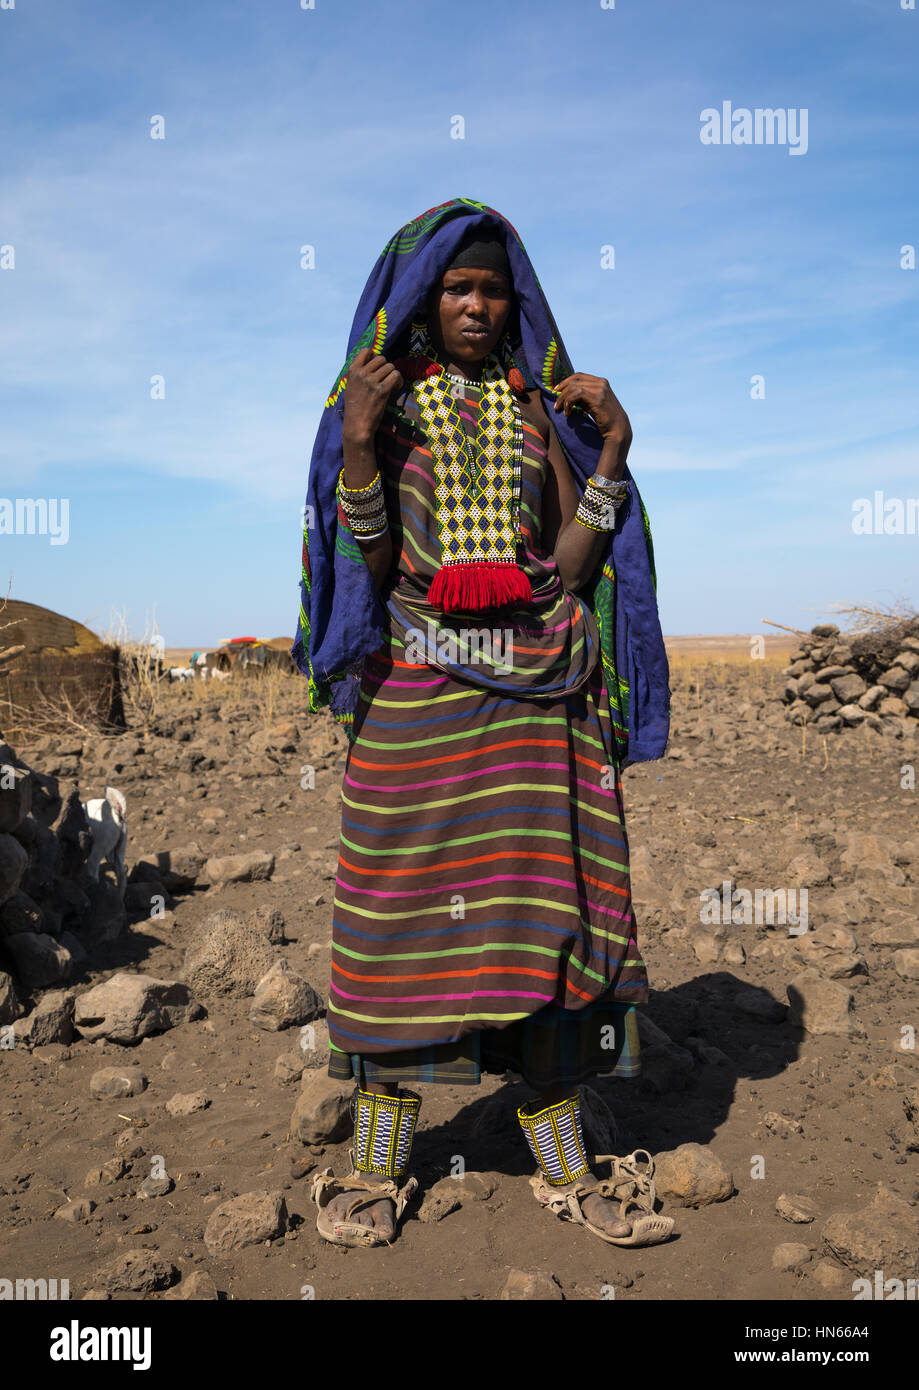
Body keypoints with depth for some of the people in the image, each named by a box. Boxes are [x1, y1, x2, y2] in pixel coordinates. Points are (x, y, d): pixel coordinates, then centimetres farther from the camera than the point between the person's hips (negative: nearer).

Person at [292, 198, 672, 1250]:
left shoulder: (542, 407, 13)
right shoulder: (382, 402, 9)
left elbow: (571, 568, 5)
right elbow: (366, 565, -2)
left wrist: (612, 451, -4)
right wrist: (359, 446, -14)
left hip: (533, 688, 2)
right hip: (416, 689, -2)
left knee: (541, 904, 1)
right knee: (406, 904, -1)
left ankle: (562, 1164, 12)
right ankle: (378, 1162, 12)